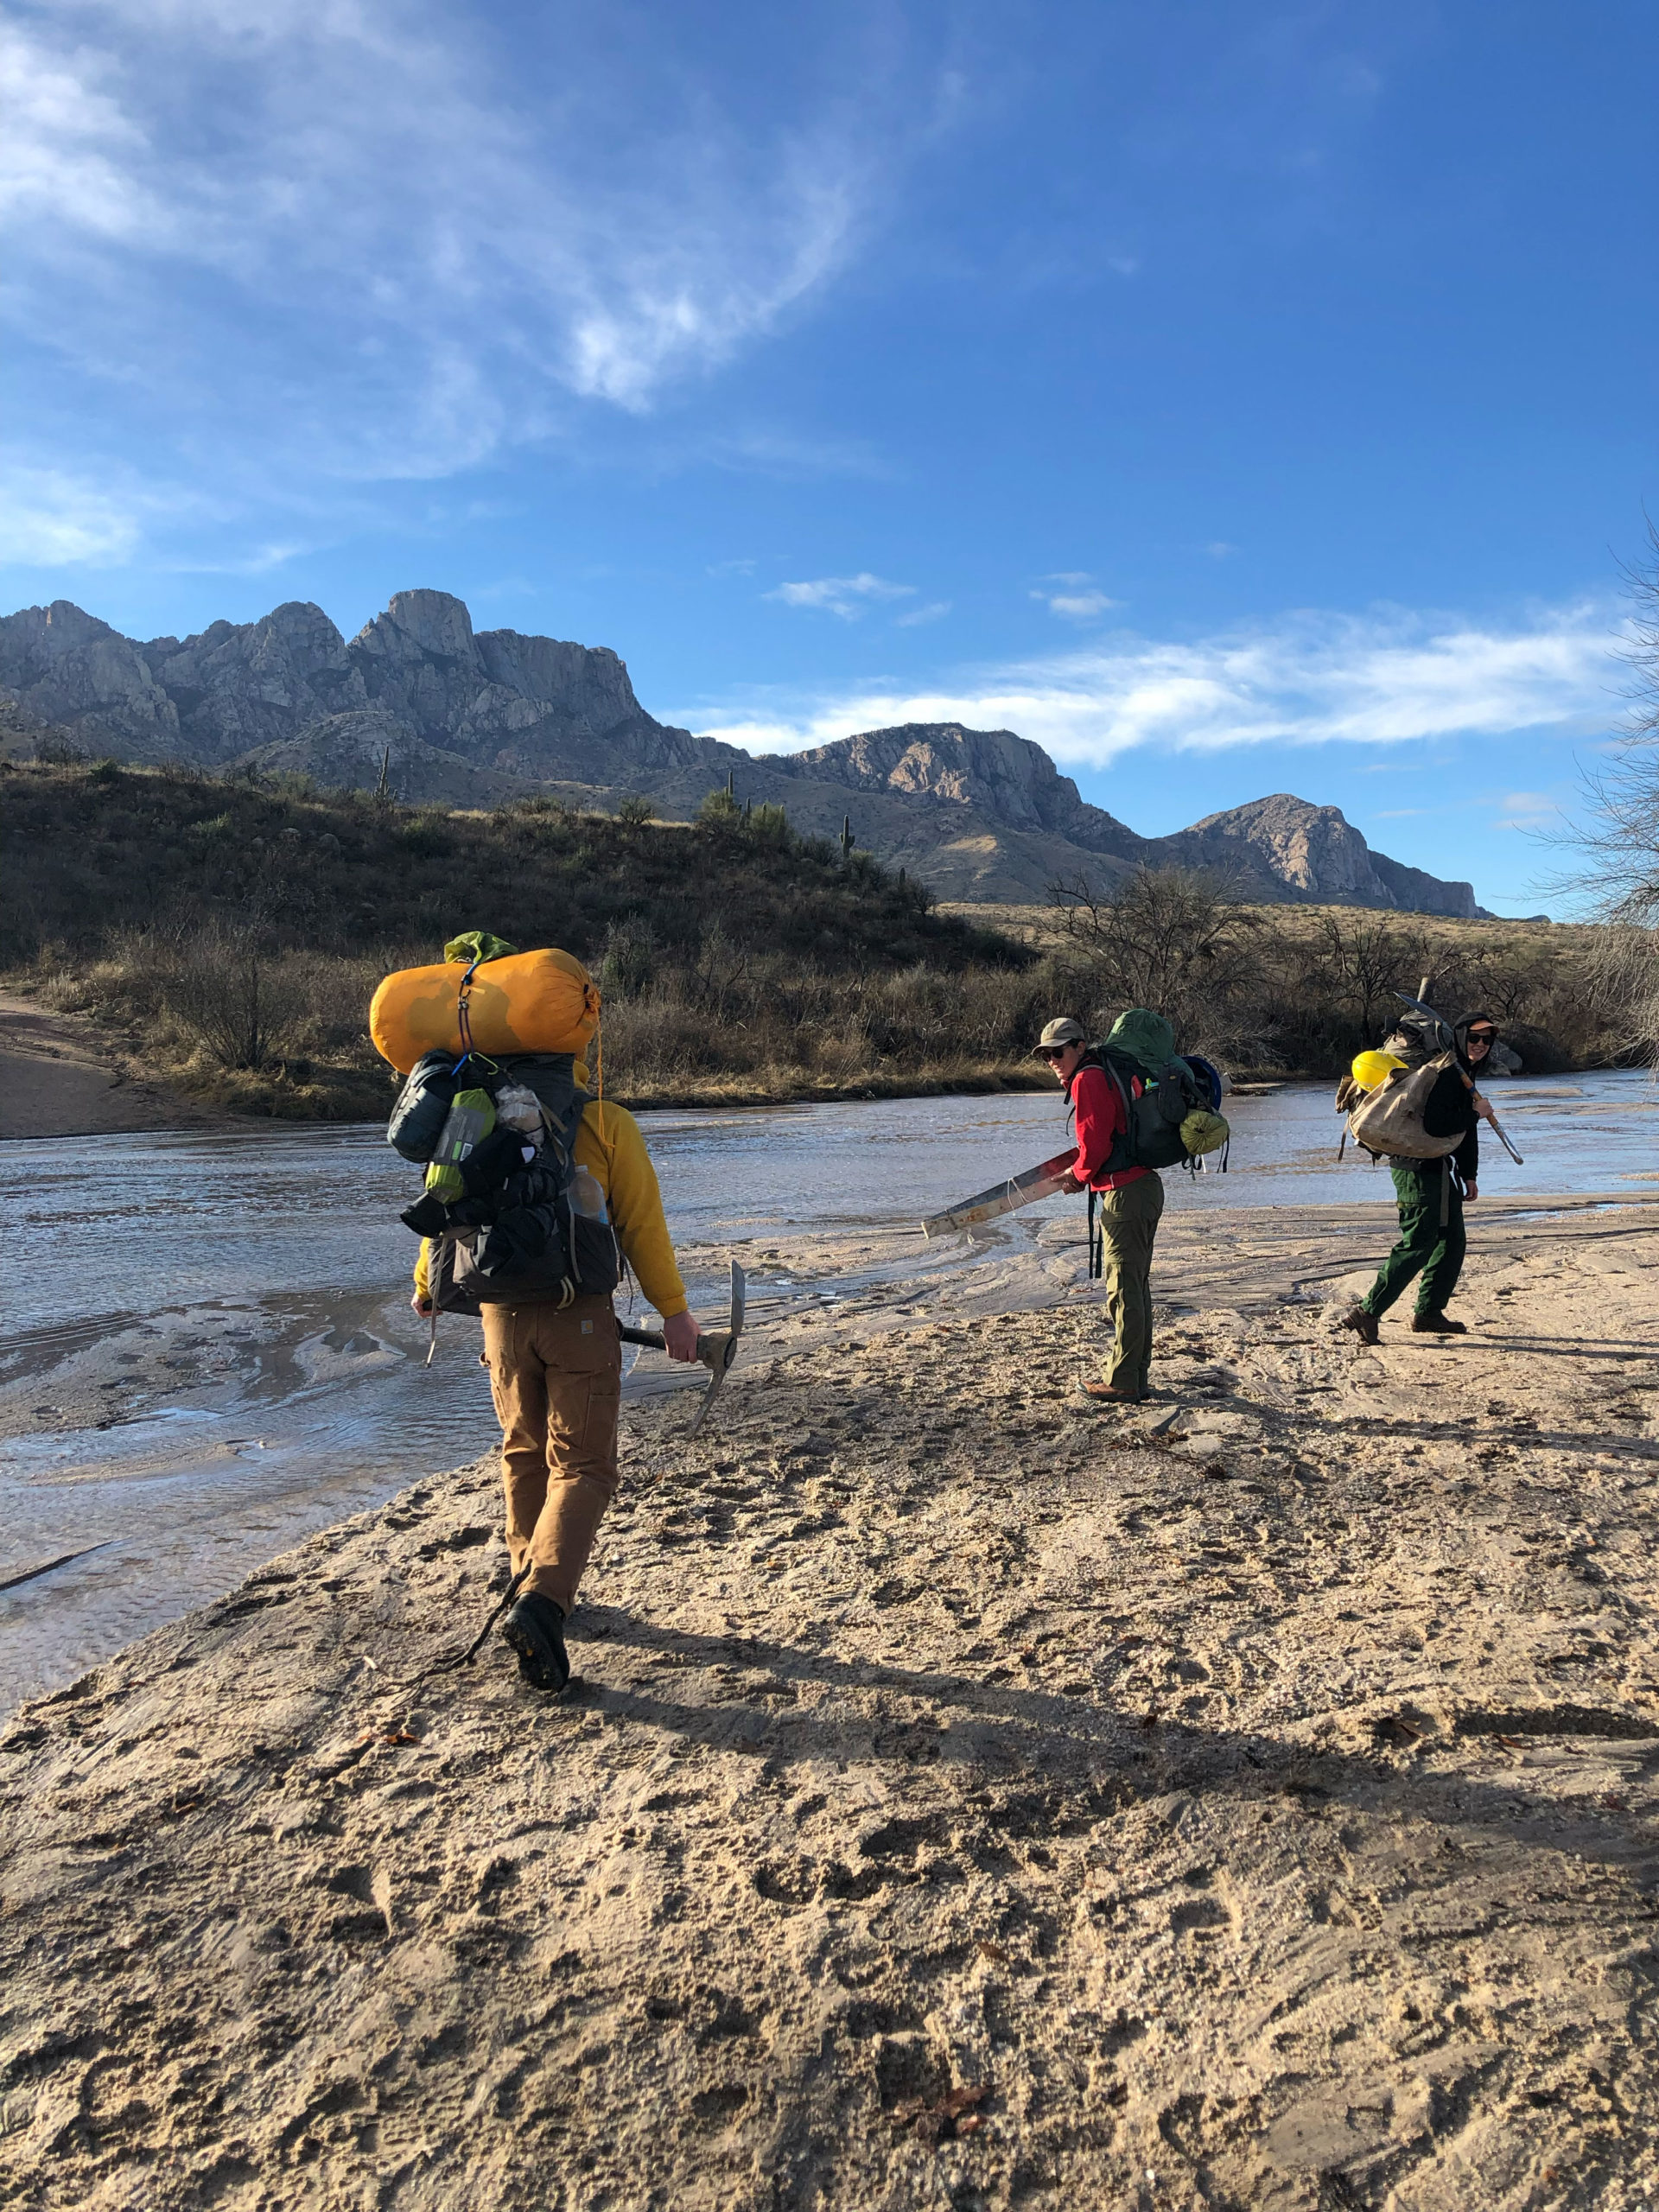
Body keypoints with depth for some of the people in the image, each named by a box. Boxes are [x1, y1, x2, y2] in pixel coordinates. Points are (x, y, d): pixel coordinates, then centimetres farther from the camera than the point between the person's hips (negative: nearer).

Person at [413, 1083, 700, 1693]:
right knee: (581, 1466, 1)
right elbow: (642, 1223, -5)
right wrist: (673, 1310, 2)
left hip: (502, 1312, 4)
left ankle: (535, 1589, 30)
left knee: (524, 1454, 21)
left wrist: (428, 1288, 32)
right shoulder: (608, 1123, -3)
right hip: (579, 1312, -4)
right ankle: (541, 1602, -16)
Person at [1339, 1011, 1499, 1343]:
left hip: (1439, 1170, 11)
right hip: (1419, 1169, -11)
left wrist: (1469, 1175, 24)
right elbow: (1435, 1124, -31)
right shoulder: (1445, 1074, -17)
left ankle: (1428, 1312, 23)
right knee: (1418, 1244, -11)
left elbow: (1464, 1132, 26)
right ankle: (1367, 1313, -9)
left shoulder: (1465, 1076, 17)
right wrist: (1475, 1114, -17)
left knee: (1453, 1241, 14)